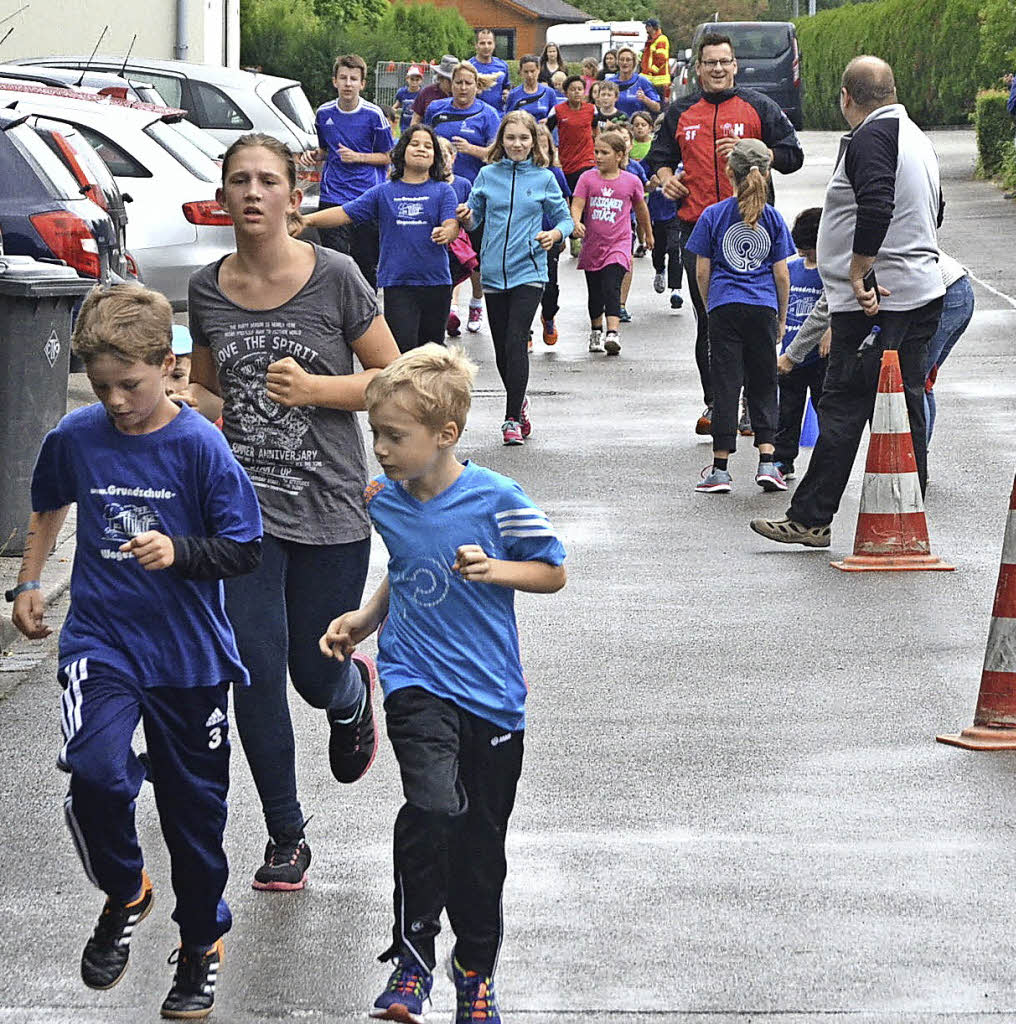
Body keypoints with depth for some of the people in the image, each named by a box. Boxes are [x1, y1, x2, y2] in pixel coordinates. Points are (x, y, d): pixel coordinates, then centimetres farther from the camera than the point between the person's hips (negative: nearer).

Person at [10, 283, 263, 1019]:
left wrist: (179, 552, -25)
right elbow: (51, 506, 19)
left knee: (195, 807, 10)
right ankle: (124, 892, 4)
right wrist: (30, 582, 17)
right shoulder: (76, 438, -3)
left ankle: (202, 943, 32)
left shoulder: (201, 447, -12)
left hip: (189, 654, -1)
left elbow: (245, 551, -10)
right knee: (96, 771, -24)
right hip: (102, 640, 1)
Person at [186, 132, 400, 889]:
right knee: (256, 672, -3)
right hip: (244, 506, 2)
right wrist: (181, 398, -7)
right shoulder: (208, 289, 2)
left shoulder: (334, 278, -8)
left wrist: (313, 388, -18)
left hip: (329, 509, -2)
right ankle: (285, 837, 13)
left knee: (316, 675, 8)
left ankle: (355, 692, 47)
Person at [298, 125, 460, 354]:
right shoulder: (384, 192, 9)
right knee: (403, 347, -13)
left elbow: (452, 227, -6)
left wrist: (445, 233, -31)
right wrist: (308, 220, -7)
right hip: (397, 283, -1)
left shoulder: (443, 191, 6)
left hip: (436, 282, 1)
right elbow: (346, 213, 5)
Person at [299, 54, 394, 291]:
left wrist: (358, 157, -12)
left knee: (366, 264, 4)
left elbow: (388, 156, 2)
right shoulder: (324, 113, 6)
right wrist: (313, 155, 0)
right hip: (333, 197, 2)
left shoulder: (373, 115, -4)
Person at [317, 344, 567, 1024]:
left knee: (482, 840, 10)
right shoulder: (386, 500, 1)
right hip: (416, 681, 1)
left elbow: (554, 573, -1)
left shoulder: (497, 500, -12)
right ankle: (412, 957, -13)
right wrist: (366, 619, 8)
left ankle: (477, 967, 32)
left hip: (490, 693, -1)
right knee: (433, 804, -25)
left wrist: (496, 569, -17)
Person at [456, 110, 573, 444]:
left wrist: (554, 234, -15)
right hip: (494, 272, 3)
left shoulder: (544, 178, 1)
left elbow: (565, 218, 6)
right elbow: (474, 220, 10)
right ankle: (519, 402, 33)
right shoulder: (488, 175, 5)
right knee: (501, 347, 9)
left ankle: (513, 418, -10)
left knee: (515, 341, -13)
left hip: (528, 270, -3)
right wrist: (466, 218, -13)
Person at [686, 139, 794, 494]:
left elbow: (702, 271, 1)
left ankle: (720, 468, 2)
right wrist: (781, 318, 15)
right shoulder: (772, 218, 2)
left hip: (725, 307, -1)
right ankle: (767, 462, 0)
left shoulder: (713, 216, -1)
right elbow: (781, 275, 4)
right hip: (763, 309, 1)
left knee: (726, 384, 2)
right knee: (762, 384, 9)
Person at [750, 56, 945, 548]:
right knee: (905, 409, 10)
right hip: (922, 292, 9)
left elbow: (876, 208, -27)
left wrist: (857, 277, -21)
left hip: (875, 303, -9)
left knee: (843, 407, -5)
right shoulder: (916, 137, 17)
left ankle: (810, 518, -1)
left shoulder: (870, 137, -14)